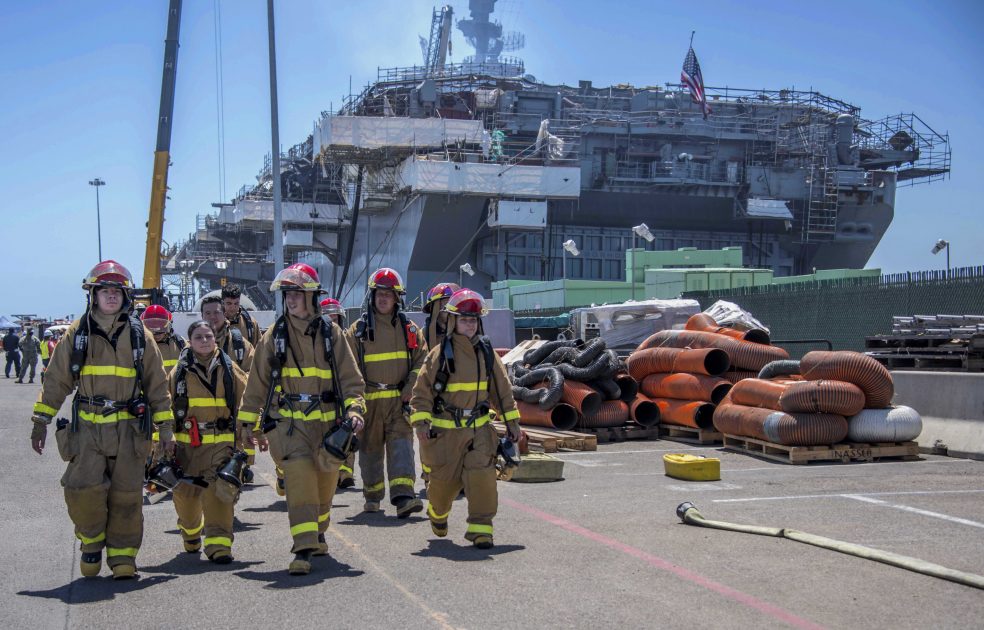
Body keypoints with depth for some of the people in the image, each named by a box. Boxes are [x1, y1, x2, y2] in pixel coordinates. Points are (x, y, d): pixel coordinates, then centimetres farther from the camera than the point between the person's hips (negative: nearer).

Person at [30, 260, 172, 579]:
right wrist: (40, 421, 4)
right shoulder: (77, 334, 6)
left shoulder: (139, 336, 6)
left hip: (128, 427, 0)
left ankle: (122, 555, 13)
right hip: (88, 426, 0)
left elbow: (157, 384, 9)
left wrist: (165, 426, 5)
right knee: (83, 488, -13)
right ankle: (92, 541, 13)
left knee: (126, 494, 0)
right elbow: (56, 380, 9)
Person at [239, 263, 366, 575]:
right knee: (300, 478, -20)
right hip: (288, 423, -2)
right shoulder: (274, 335, 3)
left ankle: (316, 535, 40)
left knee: (325, 482, 14)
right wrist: (249, 425, 10)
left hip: (327, 422, 2)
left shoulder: (331, 333, 3)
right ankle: (303, 550, -20)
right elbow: (257, 383, 10)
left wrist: (354, 410, -11)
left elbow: (351, 378, 5)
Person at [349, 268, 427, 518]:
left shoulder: (409, 329, 9)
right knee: (370, 448, 9)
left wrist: (410, 389, -8)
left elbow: (422, 362, 7)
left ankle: (404, 497, -22)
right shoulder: (358, 330, 4)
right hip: (369, 400, 0)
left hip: (399, 399, 0)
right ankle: (372, 496, 26)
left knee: (401, 444, -13)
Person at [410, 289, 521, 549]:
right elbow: (422, 391, -4)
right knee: (445, 480, 8)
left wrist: (512, 421, 11)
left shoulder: (487, 353, 4)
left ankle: (480, 528, -2)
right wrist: (421, 423, -13)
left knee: (482, 476, -13)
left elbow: (502, 390, 12)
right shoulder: (439, 354, -7)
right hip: (446, 431, -2)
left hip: (480, 429, 2)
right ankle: (437, 513, 40)